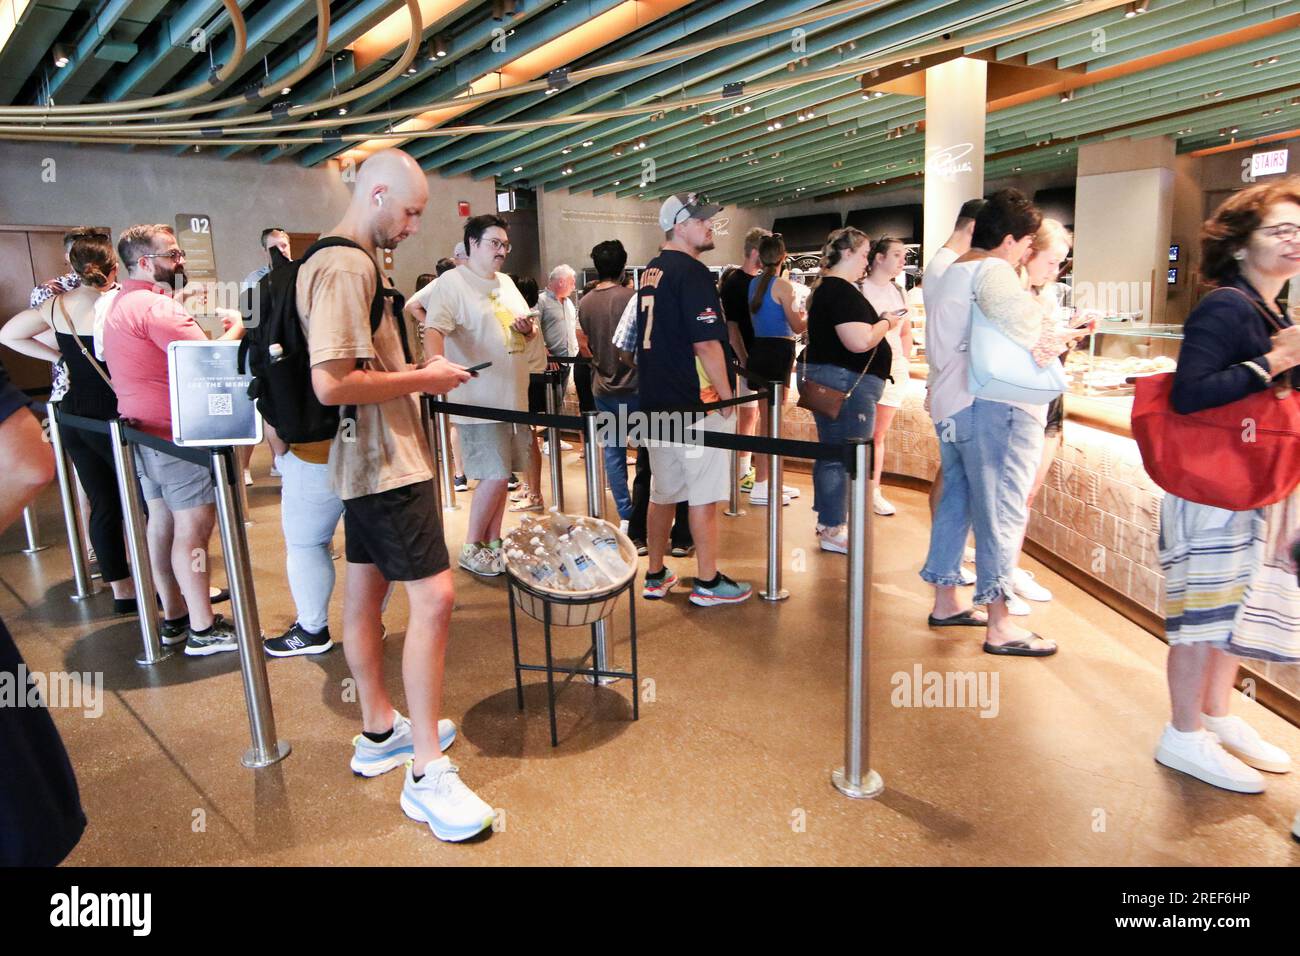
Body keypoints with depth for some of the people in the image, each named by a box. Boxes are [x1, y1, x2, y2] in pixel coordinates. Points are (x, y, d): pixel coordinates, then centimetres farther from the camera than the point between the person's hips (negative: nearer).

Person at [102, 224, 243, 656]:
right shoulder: (158, 306, -18)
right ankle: (203, 630, 0)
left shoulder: (121, 305, 16)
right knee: (193, 529, -6)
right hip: (179, 435, -11)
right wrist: (235, 329, -7)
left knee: (161, 522, 14)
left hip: (142, 431, 11)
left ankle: (174, 616, 24)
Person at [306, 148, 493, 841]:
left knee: (365, 592, 15)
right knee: (433, 596, -13)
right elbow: (332, 383, -26)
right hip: (386, 462, -11)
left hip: (370, 460, 11)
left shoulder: (349, 262, 15)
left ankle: (379, 732, 30)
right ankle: (427, 774, -5)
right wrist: (421, 380, -16)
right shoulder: (345, 268, -18)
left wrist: (416, 372, 14)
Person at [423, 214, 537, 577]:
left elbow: (527, 327, 27)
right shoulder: (451, 282, -8)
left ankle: (493, 543, 23)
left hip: (514, 396, 8)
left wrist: (528, 328, 3)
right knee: (495, 475, -8)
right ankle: (471, 549, 8)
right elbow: (434, 329, -22)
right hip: (480, 400, -8)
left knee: (501, 474, 11)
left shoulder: (506, 283, 17)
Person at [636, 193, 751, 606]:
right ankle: (707, 582, 10)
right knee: (704, 493, 1)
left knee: (662, 491, 15)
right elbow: (706, 343, -19)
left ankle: (656, 575, 23)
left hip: (654, 398, 8)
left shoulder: (650, 271, 14)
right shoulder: (692, 271, -13)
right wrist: (726, 395, -10)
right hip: (694, 403, -8)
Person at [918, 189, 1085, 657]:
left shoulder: (948, 273, 20)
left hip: (951, 403, 10)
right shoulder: (993, 270, -11)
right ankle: (999, 626, 0)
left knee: (955, 500, 14)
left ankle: (945, 602, 24)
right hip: (993, 406, -10)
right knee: (1000, 510, -5)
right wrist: (1057, 338, -10)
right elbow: (1023, 319, -30)